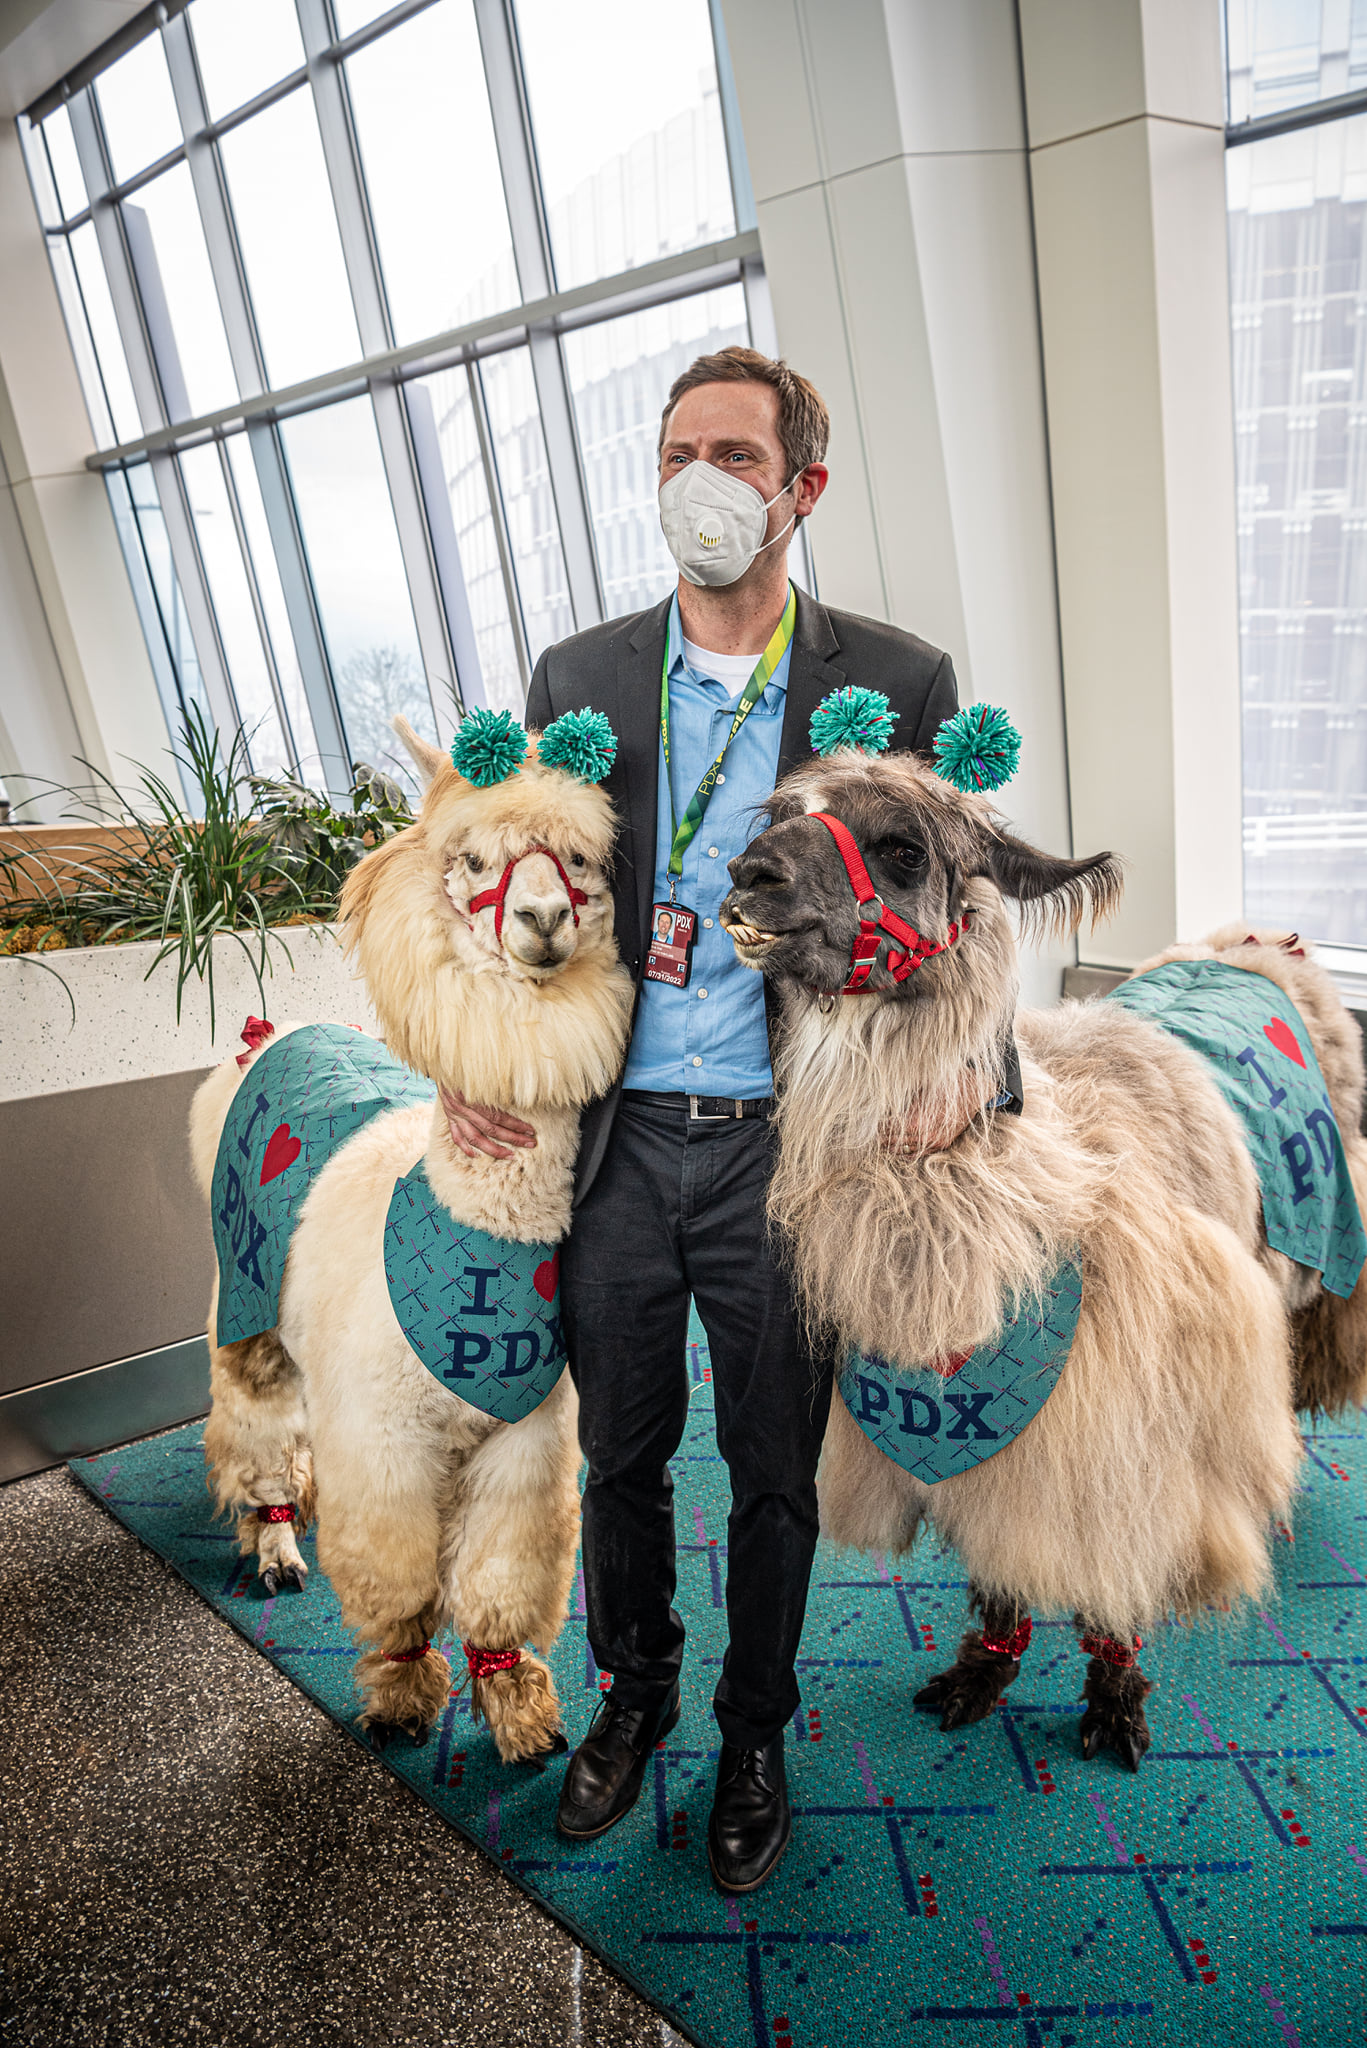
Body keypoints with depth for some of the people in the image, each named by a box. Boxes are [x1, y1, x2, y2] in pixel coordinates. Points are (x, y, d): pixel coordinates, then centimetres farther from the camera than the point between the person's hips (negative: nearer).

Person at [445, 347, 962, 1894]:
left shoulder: (899, 684, -2)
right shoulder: (578, 677, 5)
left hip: (783, 1143, -2)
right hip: (615, 1139, 2)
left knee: (773, 1475, 16)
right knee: (620, 1455, 19)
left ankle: (754, 1736, 42)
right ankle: (632, 1694, 46)